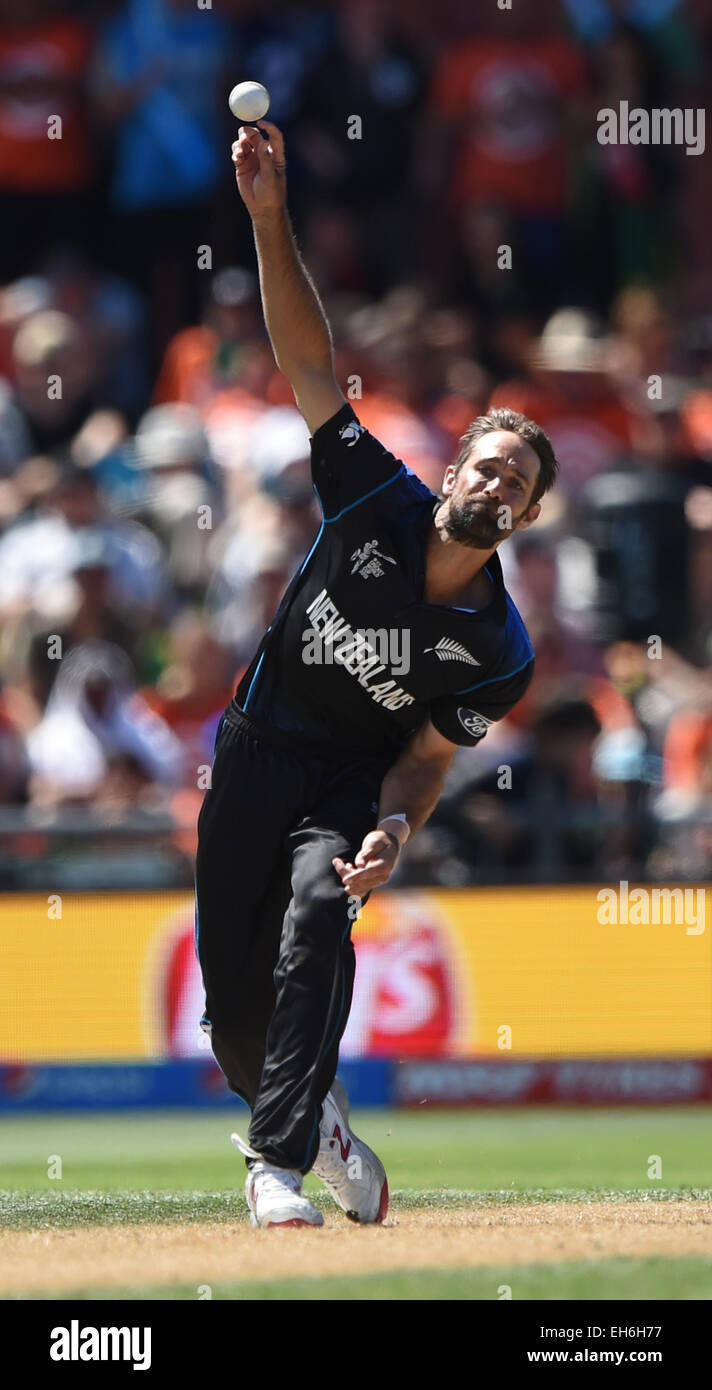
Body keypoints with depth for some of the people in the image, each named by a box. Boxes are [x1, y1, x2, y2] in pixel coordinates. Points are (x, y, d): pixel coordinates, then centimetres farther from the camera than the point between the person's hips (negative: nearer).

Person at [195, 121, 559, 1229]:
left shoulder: (498, 650, -14)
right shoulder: (378, 504, -14)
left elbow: (426, 758, -8)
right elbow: (308, 359, -18)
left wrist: (395, 828, -31)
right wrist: (271, 218, -28)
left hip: (358, 776, -2)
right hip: (259, 752, 2)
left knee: (316, 913, -32)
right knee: (236, 997, -1)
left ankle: (280, 1165, -33)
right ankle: (312, 1114, 32)